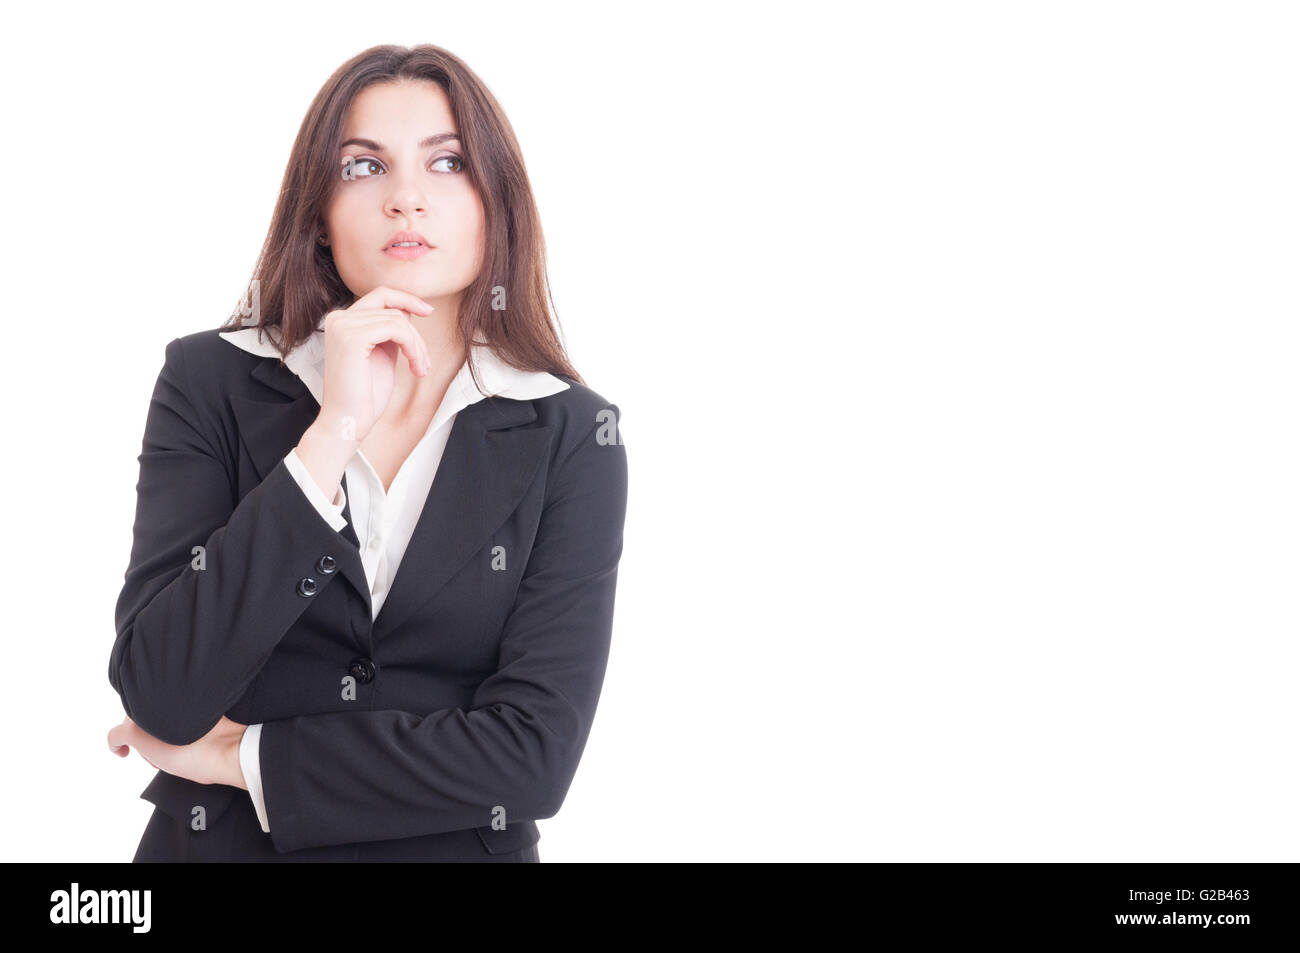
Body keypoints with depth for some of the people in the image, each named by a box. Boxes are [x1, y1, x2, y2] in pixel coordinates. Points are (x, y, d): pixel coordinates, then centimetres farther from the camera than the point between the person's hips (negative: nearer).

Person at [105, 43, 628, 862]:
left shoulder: (572, 434, -7)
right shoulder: (210, 382, -5)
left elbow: (535, 751, -15)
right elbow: (161, 699, -15)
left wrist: (233, 756, -11)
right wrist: (332, 434, -21)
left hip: (459, 844, -1)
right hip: (217, 842, 1)